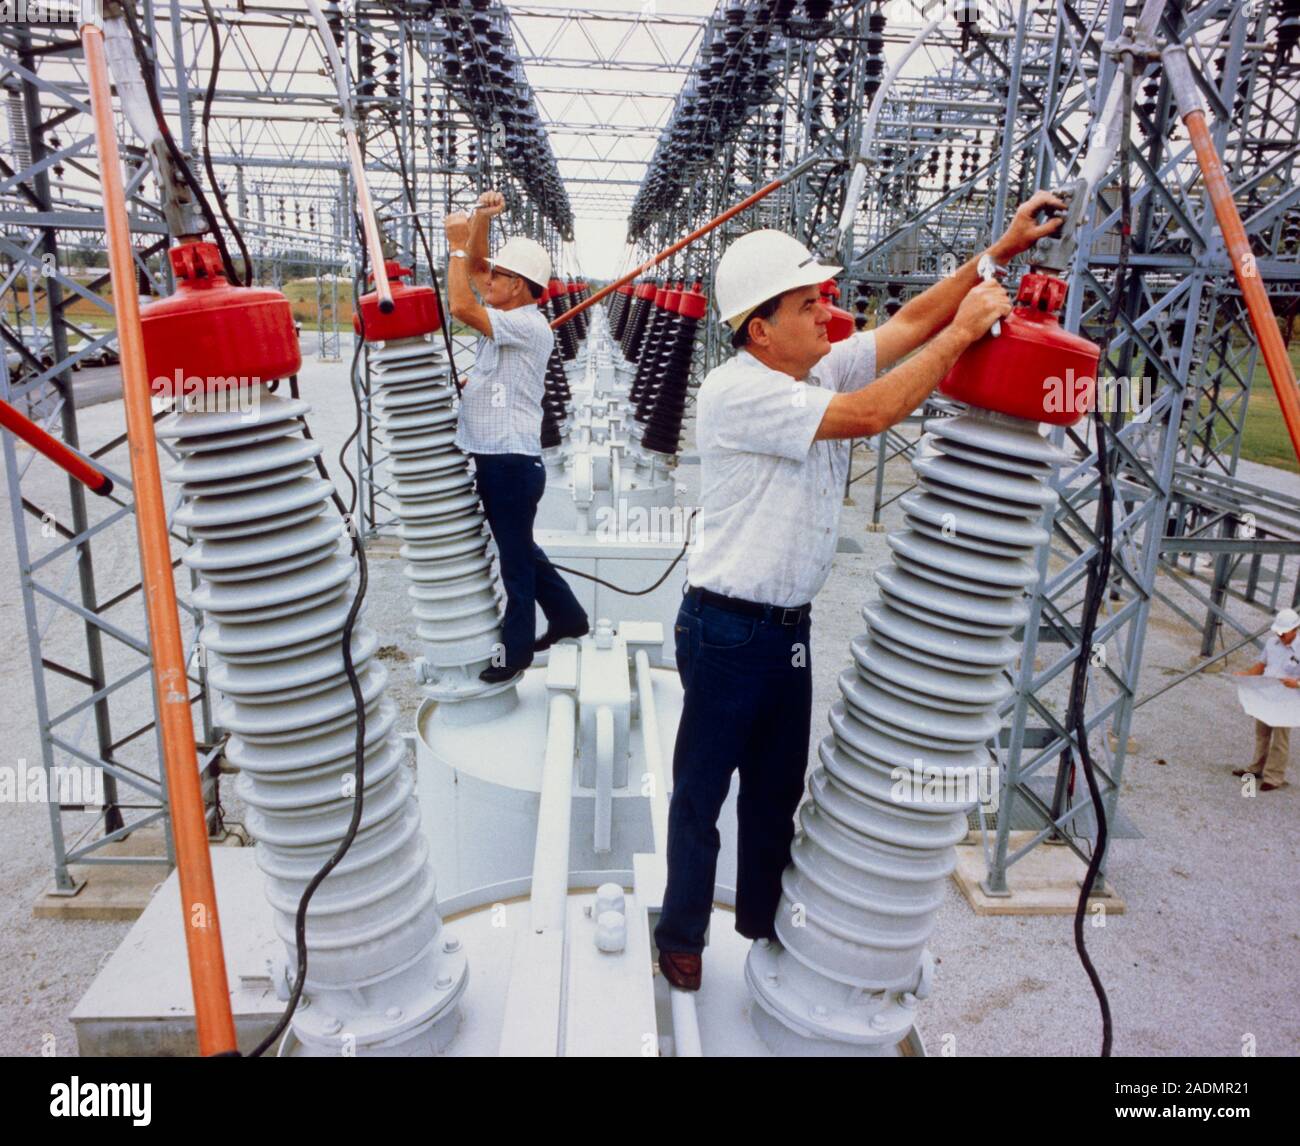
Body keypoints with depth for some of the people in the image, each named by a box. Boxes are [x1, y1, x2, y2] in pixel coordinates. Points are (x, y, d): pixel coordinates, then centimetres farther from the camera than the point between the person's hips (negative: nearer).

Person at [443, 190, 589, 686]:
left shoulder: (528, 324, -17)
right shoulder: (509, 315, 11)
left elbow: (462, 308, -28)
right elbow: (474, 267, 17)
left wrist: (457, 241, -18)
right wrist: (481, 218, 1)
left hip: (513, 463, -10)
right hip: (493, 458, 10)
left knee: (515, 555, 3)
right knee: (520, 548, 21)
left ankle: (517, 647, 17)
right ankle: (568, 616, 36)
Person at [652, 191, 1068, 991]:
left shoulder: (821, 370, 6)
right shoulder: (737, 391, -20)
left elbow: (908, 324, 5)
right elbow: (870, 415, -27)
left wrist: (1000, 252, -4)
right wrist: (963, 331, -18)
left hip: (791, 624, 8)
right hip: (727, 628, -8)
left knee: (780, 782, 20)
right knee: (703, 789, 9)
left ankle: (765, 914, 40)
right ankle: (682, 933, 29)